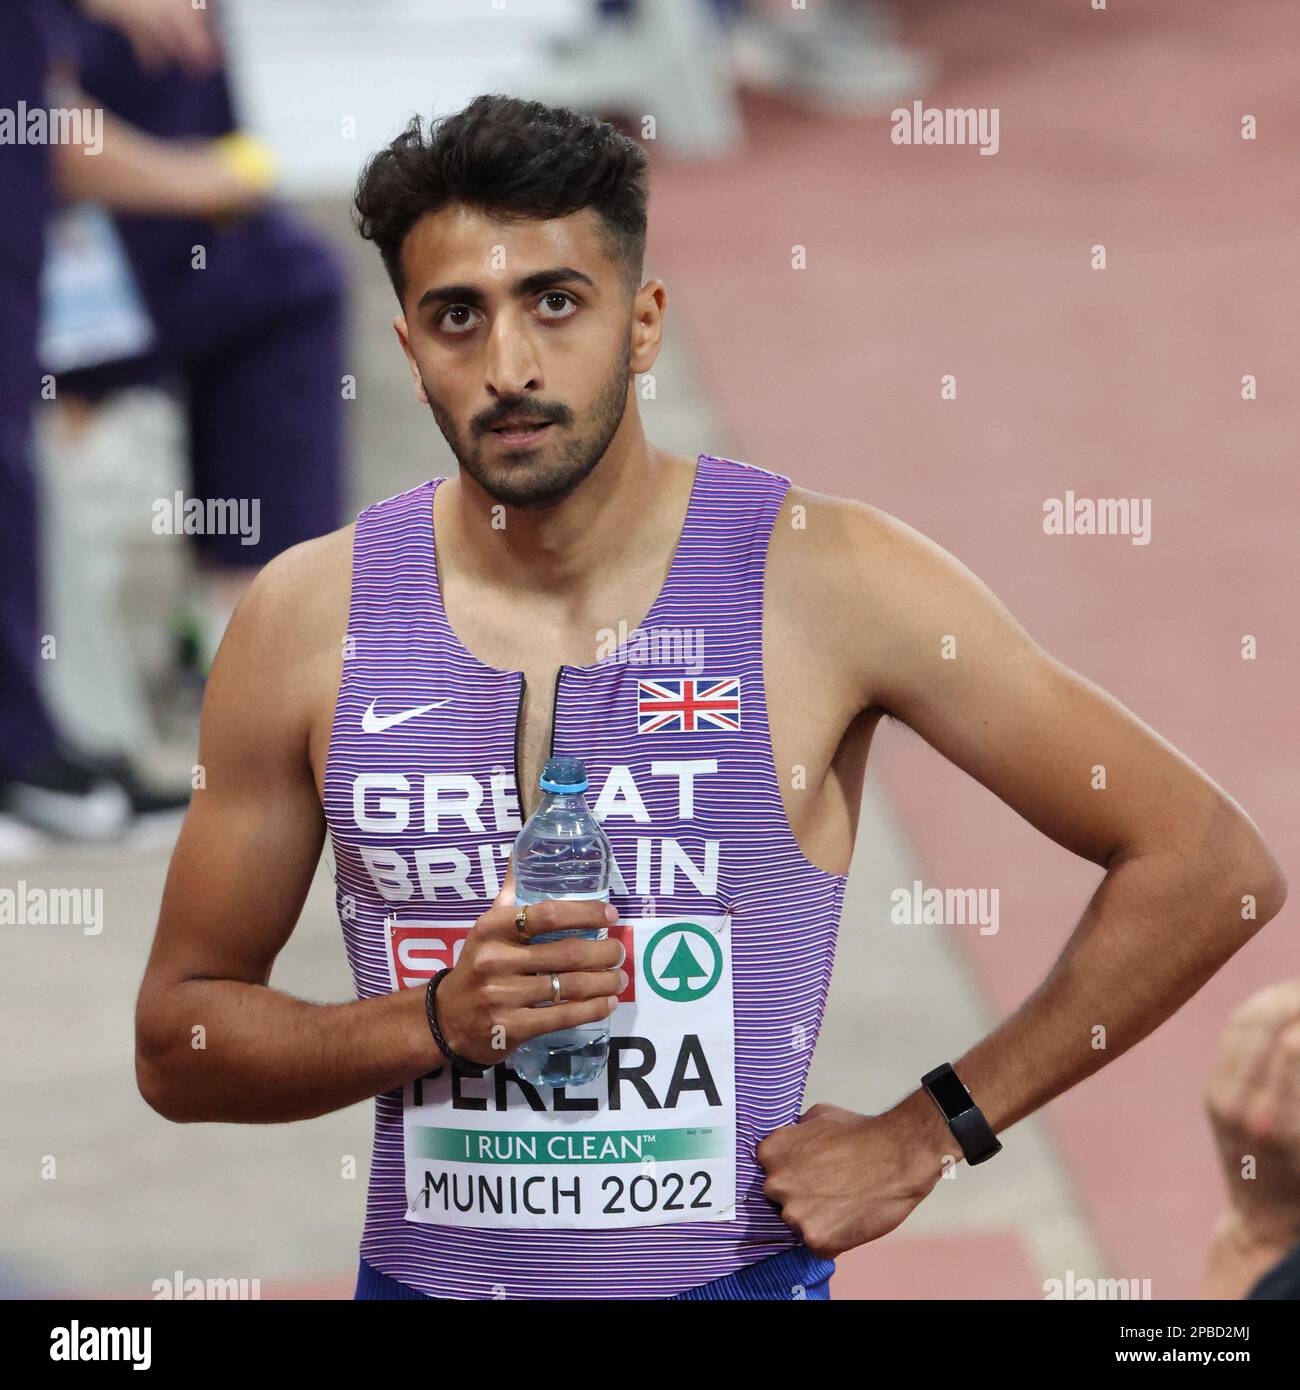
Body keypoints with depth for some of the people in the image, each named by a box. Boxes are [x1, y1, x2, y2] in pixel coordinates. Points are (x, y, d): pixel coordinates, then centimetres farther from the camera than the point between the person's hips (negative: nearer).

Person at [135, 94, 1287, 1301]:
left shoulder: (825, 584, -9)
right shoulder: (310, 620, -3)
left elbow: (1210, 865, -5)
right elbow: (175, 1043, 4)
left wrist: (923, 1136, -6)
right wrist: (440, 1021, -13)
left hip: (737, 1274, -2)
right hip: (422, 1274, 2)